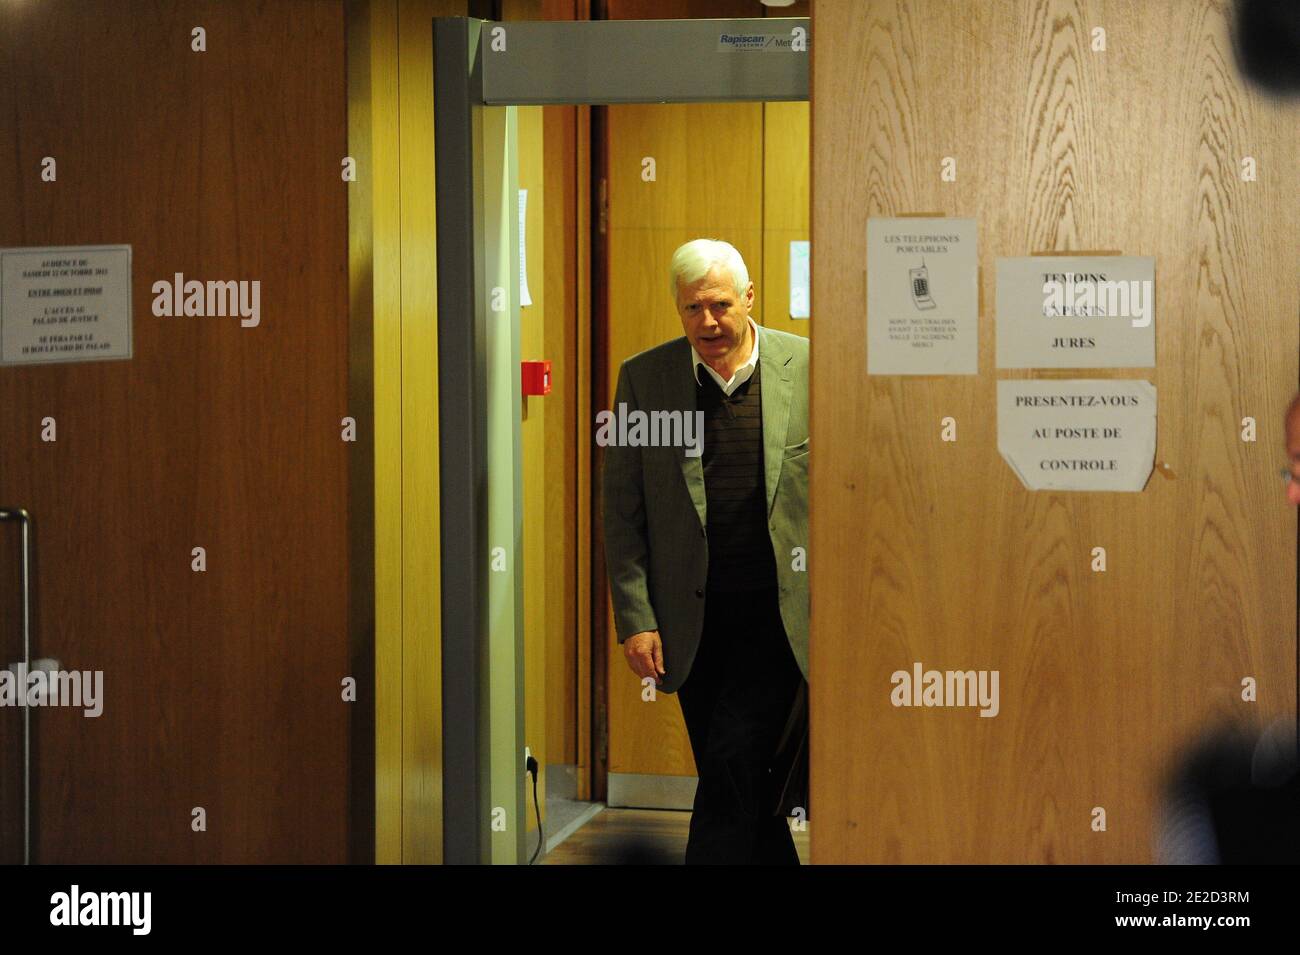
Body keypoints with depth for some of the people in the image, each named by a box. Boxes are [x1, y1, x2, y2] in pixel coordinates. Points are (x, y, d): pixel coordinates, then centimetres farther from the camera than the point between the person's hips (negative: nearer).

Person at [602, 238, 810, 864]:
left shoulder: (810, 369, -3)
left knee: (732, 765, -12)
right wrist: (635, 618, -4)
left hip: (779, 615, -2)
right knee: (742, 785, 10)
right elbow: (622, 512, 3)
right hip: (692, 619, 2)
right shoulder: (644, 378, 1)